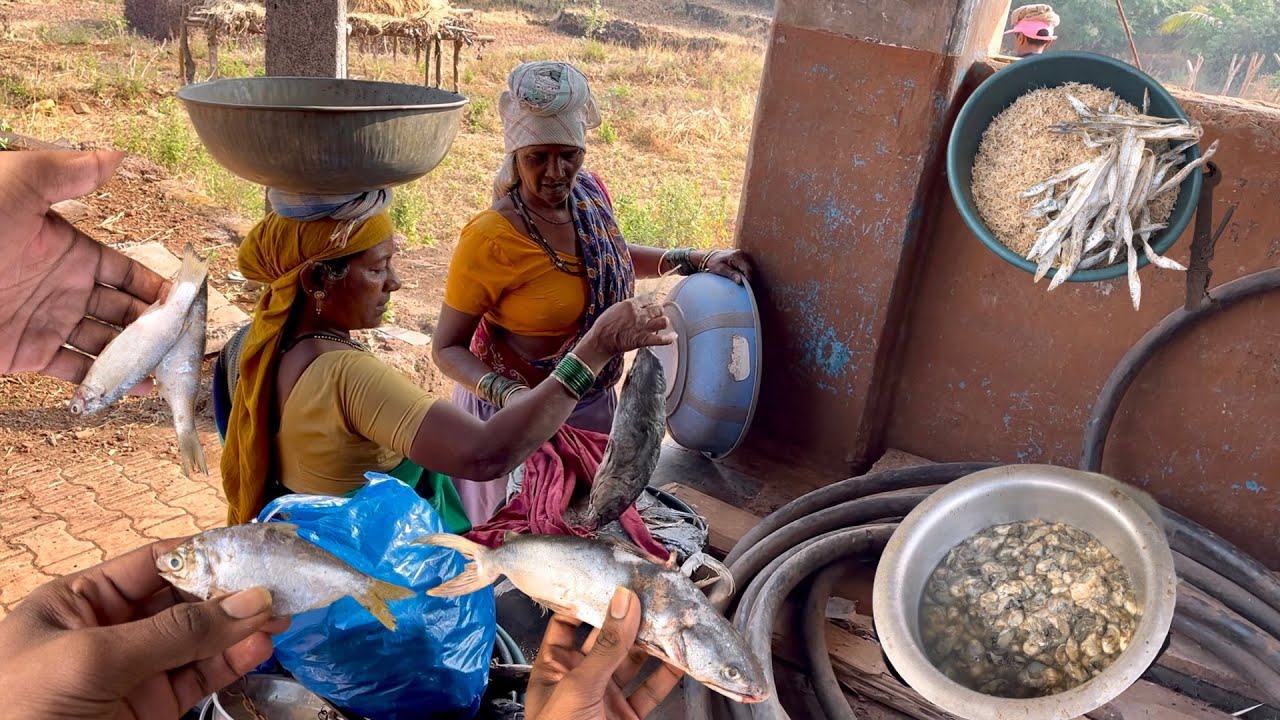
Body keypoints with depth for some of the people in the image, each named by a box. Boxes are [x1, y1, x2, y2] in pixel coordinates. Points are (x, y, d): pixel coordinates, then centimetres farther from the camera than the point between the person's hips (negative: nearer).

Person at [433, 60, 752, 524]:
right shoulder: (490, 239, -27)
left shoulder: (590, 191, -7)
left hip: (594, 401, 6)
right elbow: (447, 348, -19)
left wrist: (695, 260, 4)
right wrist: (509, 395, -36)